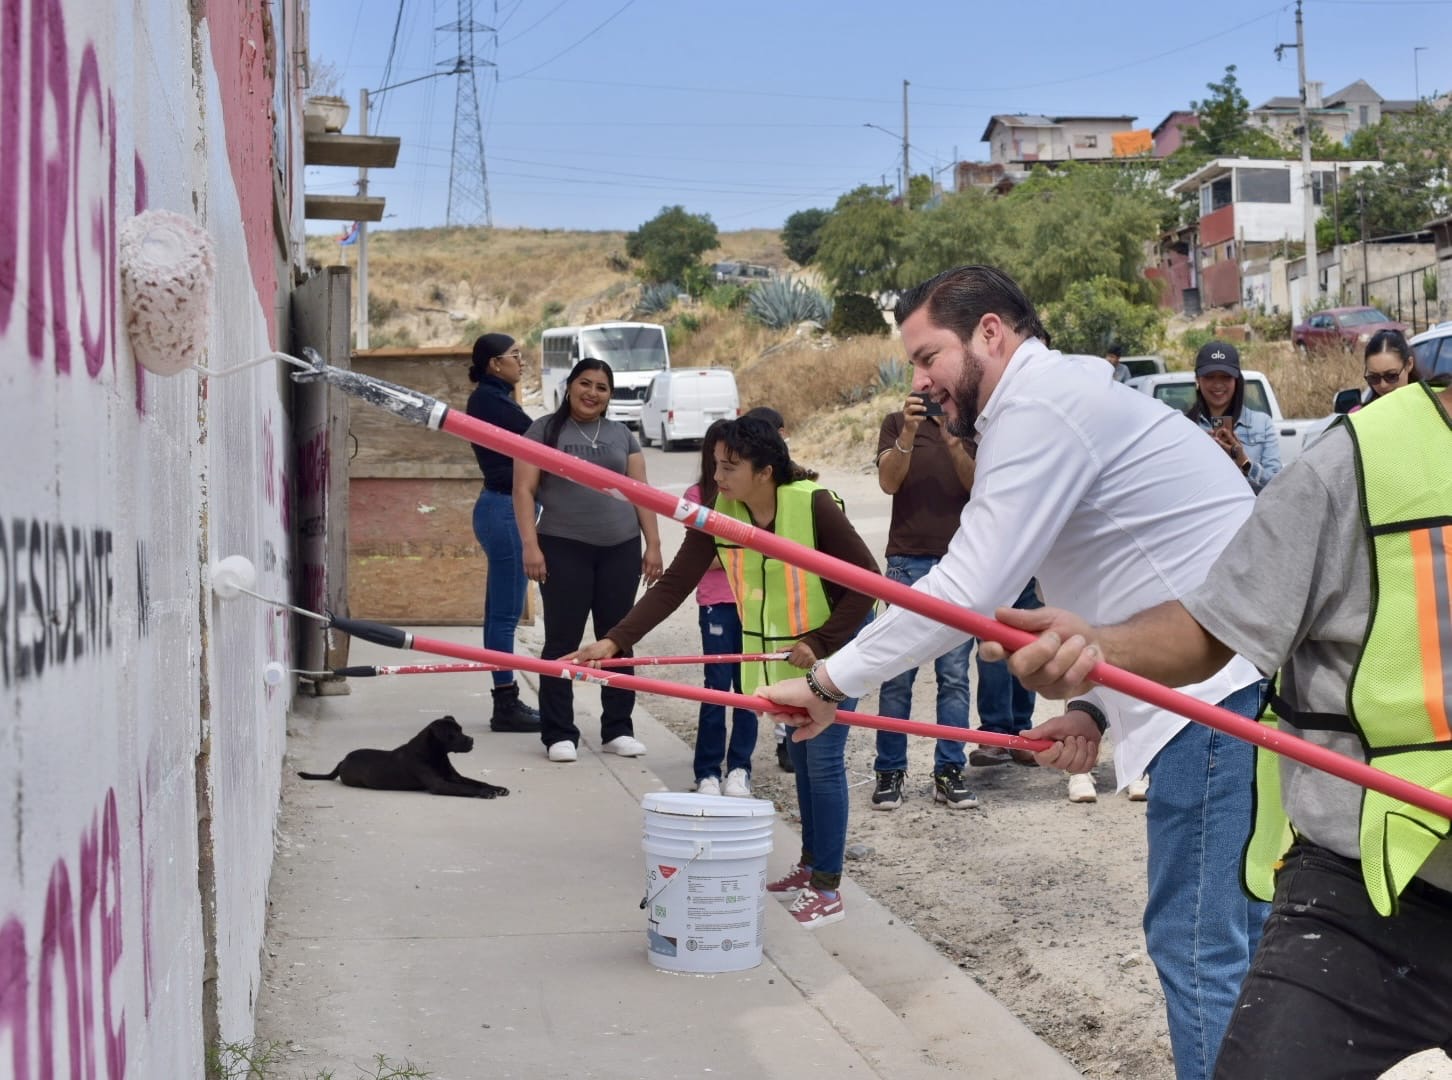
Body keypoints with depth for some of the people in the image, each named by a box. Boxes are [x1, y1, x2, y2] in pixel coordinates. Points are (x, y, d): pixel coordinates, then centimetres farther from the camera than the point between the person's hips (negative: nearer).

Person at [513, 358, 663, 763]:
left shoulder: (621, 435, 14)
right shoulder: (545, 430, 3)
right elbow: (524, 490, -2)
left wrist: (653, 544, 5)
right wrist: (530, 545, -11)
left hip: (620, 550, 4)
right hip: (564, 550, -4)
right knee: (562, 641, -1)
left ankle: (618, 730, 16)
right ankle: (559, 734, 4)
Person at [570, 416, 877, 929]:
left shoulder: (814, 506, -27)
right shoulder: (718, 514, -12)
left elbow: (867, 580, -20)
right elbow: (673, 585, -16)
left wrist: (820, 643, -23)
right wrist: (614, 641, -25)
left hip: (831, 647, -5)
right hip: (775, 653, 5)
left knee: (823, 760, -5)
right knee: (801, 757, 15)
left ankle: (828, 888, 2)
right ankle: (810, 866, 29)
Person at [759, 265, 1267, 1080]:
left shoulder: (1039, 405, -10)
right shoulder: (1063, 396, 23)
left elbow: (966, 594, -17)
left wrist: (831, 683, -9)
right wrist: (1092, 705, 14)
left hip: (1224, 687, -10)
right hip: (1224, 682, 10)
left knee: (1200, 946, -8)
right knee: (1227, 943, 13)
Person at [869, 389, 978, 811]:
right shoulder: (897, 423, 9)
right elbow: (888, 481, -5)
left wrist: (954, 443, -18)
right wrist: (908, 434, -20)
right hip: (908, 560, -1)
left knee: (954, 675, 1)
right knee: (897, 675, -2)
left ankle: (949, 772, 6)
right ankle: (889, 772, 5)